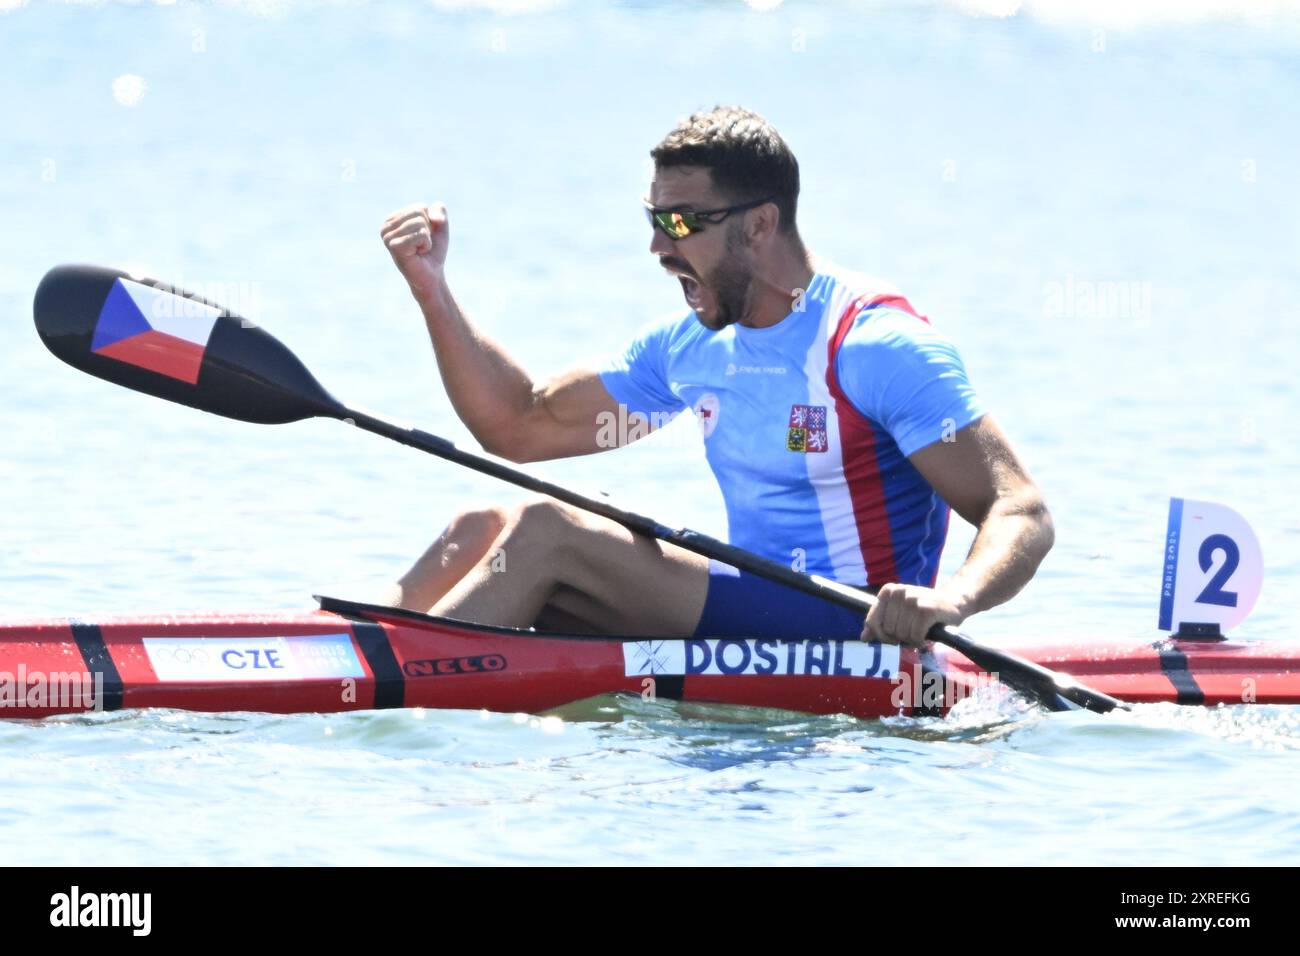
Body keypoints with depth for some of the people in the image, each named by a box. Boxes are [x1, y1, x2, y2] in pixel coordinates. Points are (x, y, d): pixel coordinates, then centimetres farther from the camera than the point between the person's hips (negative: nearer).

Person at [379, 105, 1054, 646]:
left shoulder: (875, 345, -13)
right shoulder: (692, 349, 12)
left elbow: (1023, 514, -19)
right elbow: (522, 427, 19)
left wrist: (952, 598, -40)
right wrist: (432, 290, 8)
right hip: (750, 625, 8)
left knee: (545, 532, -19)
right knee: (483, 530, -2)